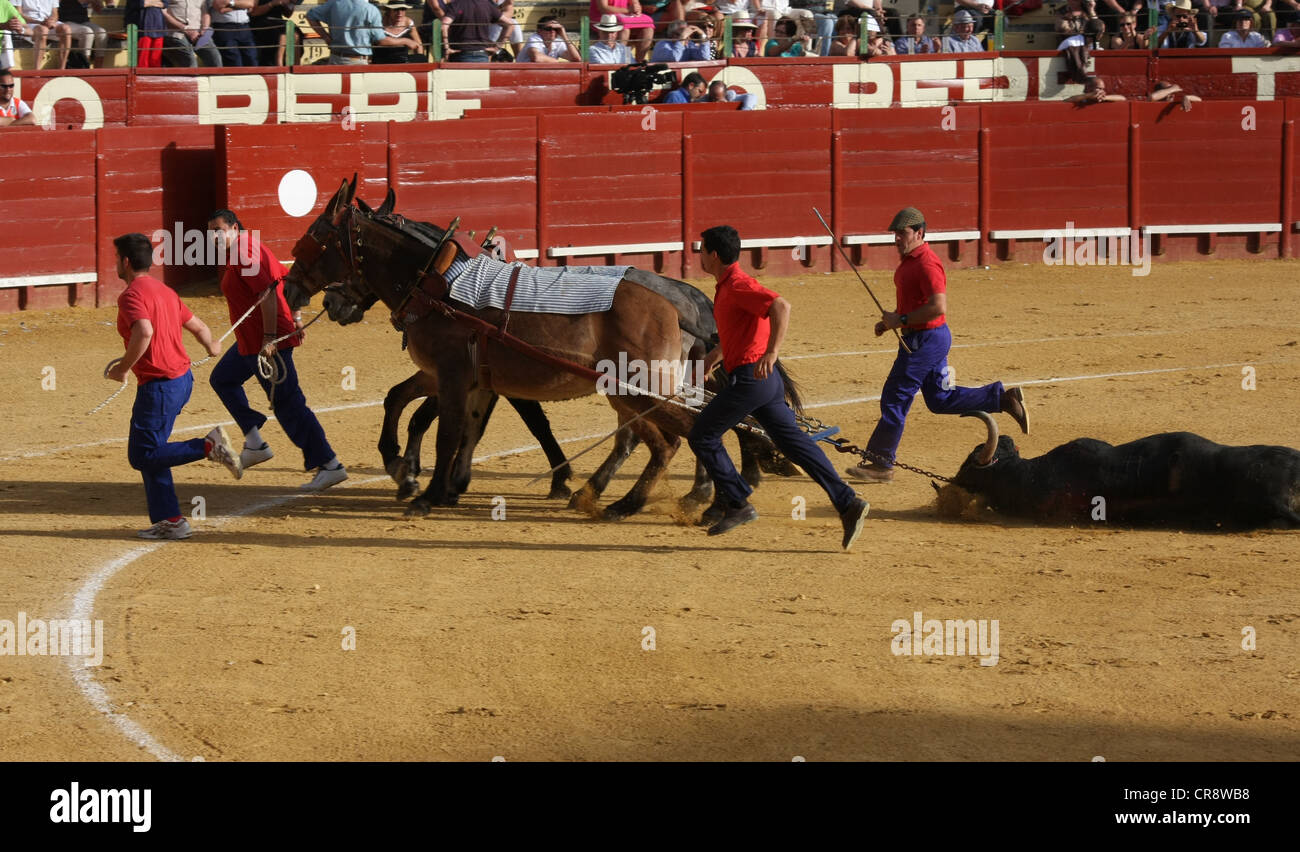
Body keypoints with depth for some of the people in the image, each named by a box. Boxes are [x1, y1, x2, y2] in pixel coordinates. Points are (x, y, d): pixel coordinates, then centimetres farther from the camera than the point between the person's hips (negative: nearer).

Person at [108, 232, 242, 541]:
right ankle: (169, 520, 11)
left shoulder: (131, 295, -14)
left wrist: (122, 368, -19)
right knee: (149, 454, 14)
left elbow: (144, 332, -32)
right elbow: (198, 326, 21)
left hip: (159, 385, -9)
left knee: (142, 455, -4)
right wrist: (212, 346, 43)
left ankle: (209, 446, -13)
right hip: (182, 377, 9)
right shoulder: (164, 290, 13)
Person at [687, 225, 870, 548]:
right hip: (766, 380, 10)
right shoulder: (726, 287, 18)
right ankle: (848, 504, -3)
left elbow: (781, 307, -29)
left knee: (702, 437, 3)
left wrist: (771, 353, -37)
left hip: (750, 378, -10)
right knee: (794, 442, 5)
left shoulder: (738, 285, -13)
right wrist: (713, 358, 38)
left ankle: (737, 504, 5)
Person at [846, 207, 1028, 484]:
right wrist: (889, 321, 10)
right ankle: (1004, 399, 19)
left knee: (894, 399, -5)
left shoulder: (926, 264, -20)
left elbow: (938, 307, -28)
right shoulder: (908, 260, 12)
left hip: (925, 340, -11)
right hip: (921, 338, 11)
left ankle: (881, 463, 2)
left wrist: (901, 320, -23)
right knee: (940, 400, 17)